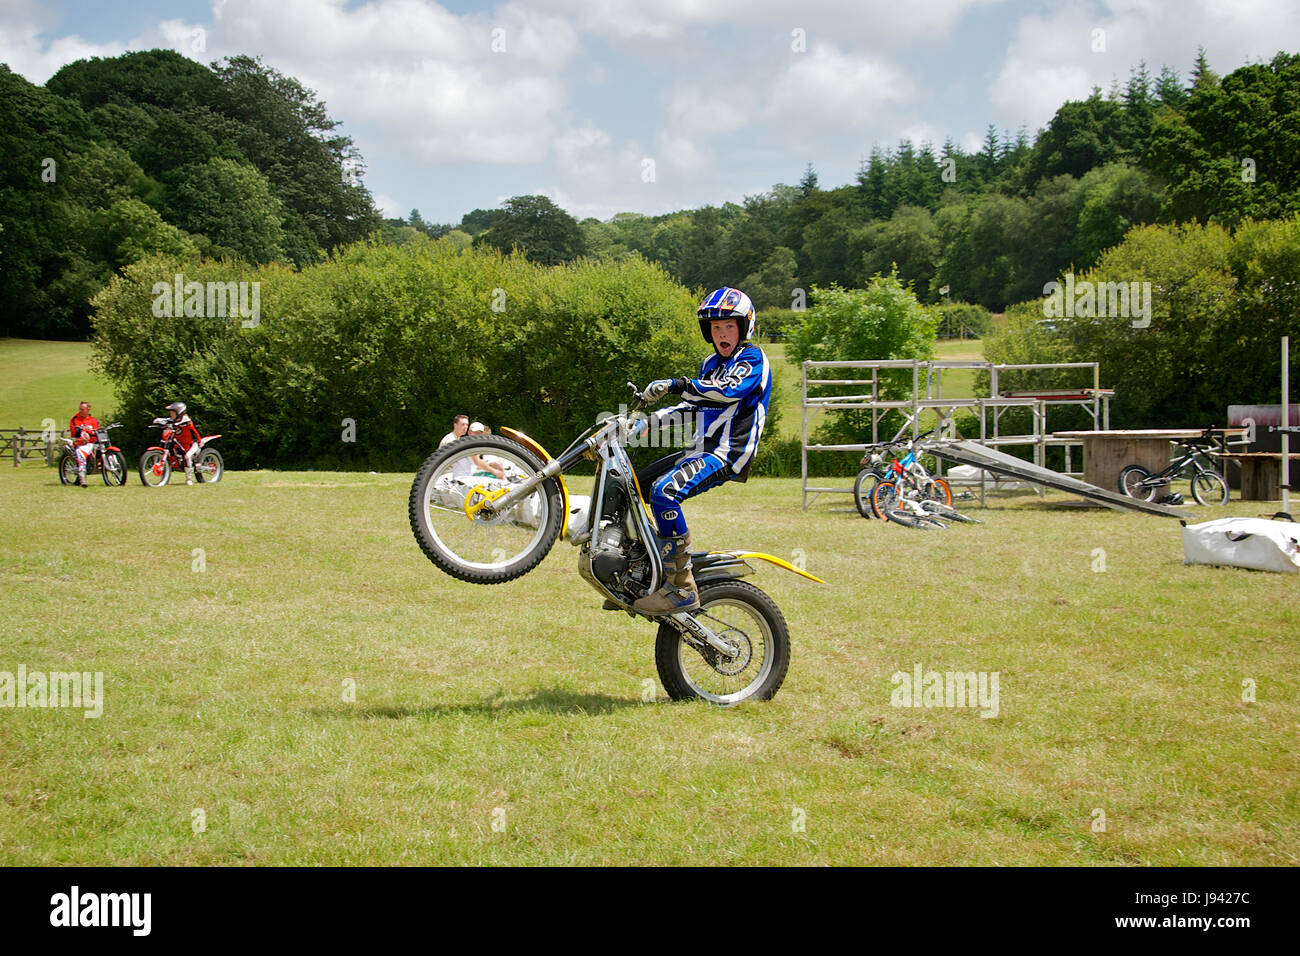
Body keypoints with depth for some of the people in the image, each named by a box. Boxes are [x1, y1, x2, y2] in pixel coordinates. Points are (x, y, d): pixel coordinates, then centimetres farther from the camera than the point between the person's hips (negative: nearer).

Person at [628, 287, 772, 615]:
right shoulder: (712, 363, 22)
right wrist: (649, 422, 16)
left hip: (727, 453, -10)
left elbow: (731, 390, -24)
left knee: (664, 492, -32)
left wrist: (677, 384, -31)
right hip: (702, 449, 10)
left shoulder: (753, 359, -6)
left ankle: (682, 589, -33)